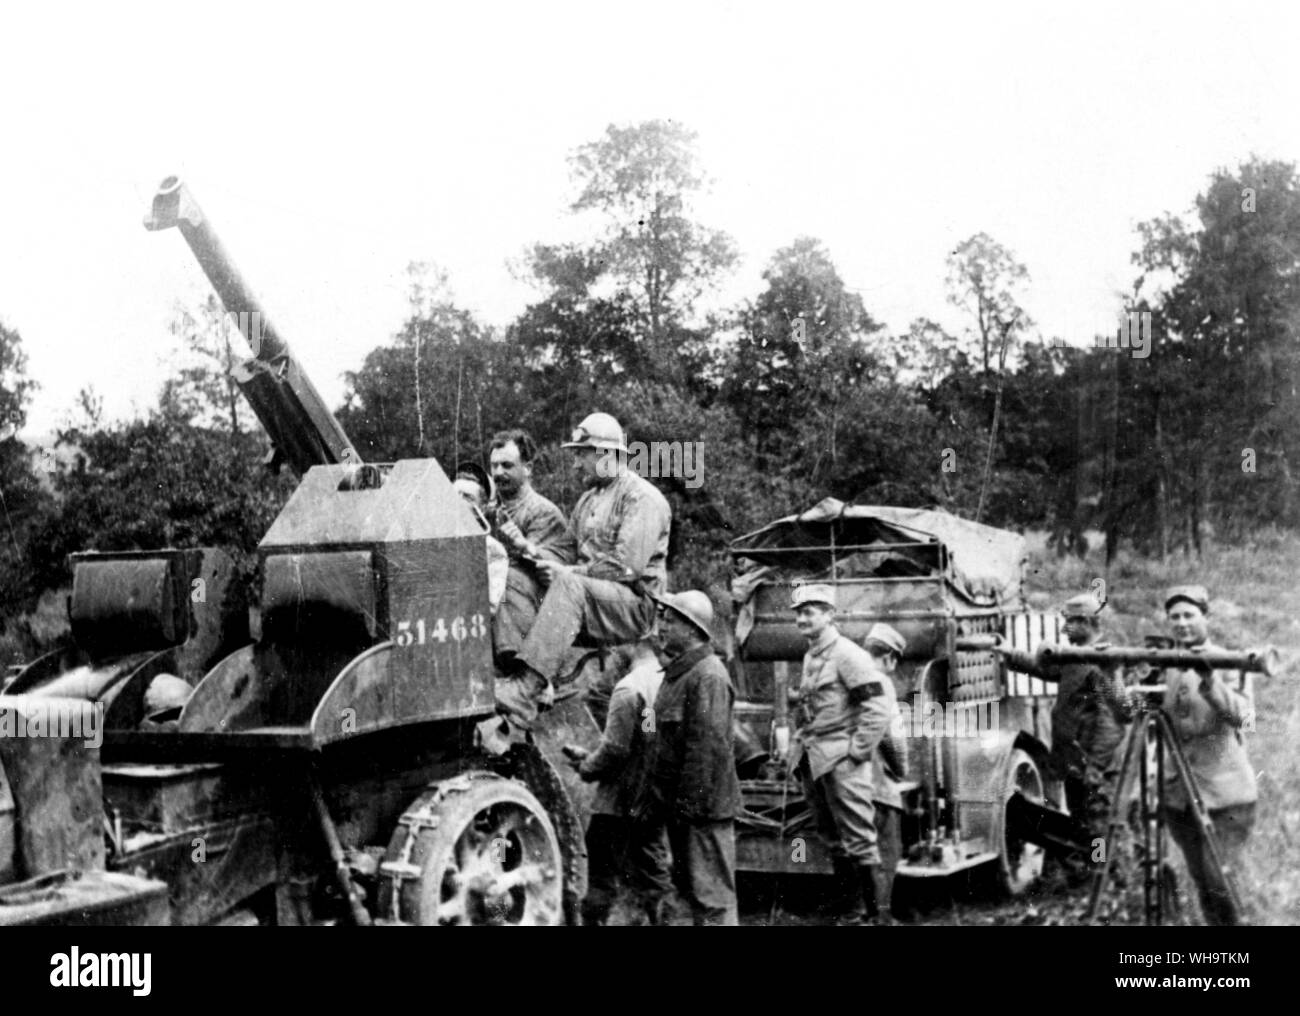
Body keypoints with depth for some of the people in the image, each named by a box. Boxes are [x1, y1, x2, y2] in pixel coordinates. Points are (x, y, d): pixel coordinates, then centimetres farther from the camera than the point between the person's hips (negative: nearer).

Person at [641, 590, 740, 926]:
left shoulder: (708, 676, -17)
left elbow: (710, 748, -23)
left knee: (712, 897, -4)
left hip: (702, 807, -10)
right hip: (679, 806, 10)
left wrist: (690, 805, -22)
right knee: (691, 889, 17)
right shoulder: (676, 672, 14)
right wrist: (656, 799, 18)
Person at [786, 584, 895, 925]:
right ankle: (853, 909, 21)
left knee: (859, 839, -5)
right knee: (833, 840, 12)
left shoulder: (847, 654, -10)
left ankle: (872, 914, 2)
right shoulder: (810, 657, 15)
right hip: (813, 761, 9)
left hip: (841, 760, -9)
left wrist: (858, 750, -15)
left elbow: (880, 706, -16)